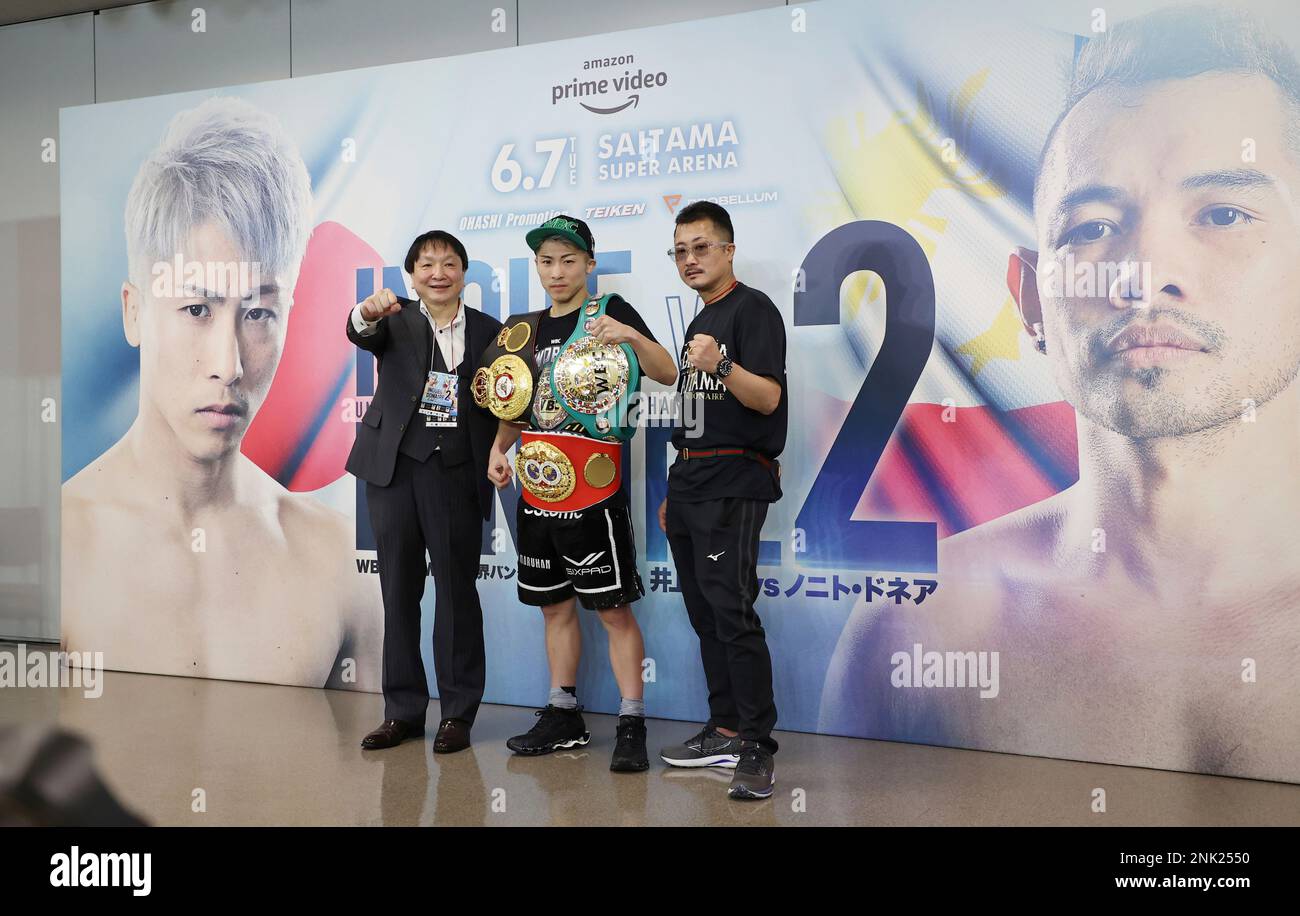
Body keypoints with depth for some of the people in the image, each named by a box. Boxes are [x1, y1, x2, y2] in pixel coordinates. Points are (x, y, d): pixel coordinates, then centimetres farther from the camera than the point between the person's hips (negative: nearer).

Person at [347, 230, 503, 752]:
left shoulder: (488, 331, 8)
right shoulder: (395, 322, 6)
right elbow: (362, 335, -18)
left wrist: (498, 454, -12)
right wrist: (368, 313, -41)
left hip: (457, 472, -1)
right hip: (394, 467, 1)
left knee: (457, 589, 1)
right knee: (399, 591, 7)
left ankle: (458, 713, 12)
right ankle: (403, 710, 18)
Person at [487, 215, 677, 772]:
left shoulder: (609, 312, -4)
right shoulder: (531, 327, 14)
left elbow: (667, 375, -15)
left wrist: (631, 337, -32)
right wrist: (500, 447, 6)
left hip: (593, 488, -7)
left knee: (613, 607, -4)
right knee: (555, 604, 13)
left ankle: (631, 725, 2)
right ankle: (564, 715, 24)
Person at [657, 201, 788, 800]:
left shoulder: (753, 309, -6)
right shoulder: (698, 323, 21)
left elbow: (768, 398, -17)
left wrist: (722, 366, -35)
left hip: (734, 486, -9)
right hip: (688, 484, 9)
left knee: (732, 611, -14)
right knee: (704, 612, 10)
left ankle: (758, 749, -9)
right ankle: (725, 732, 19)